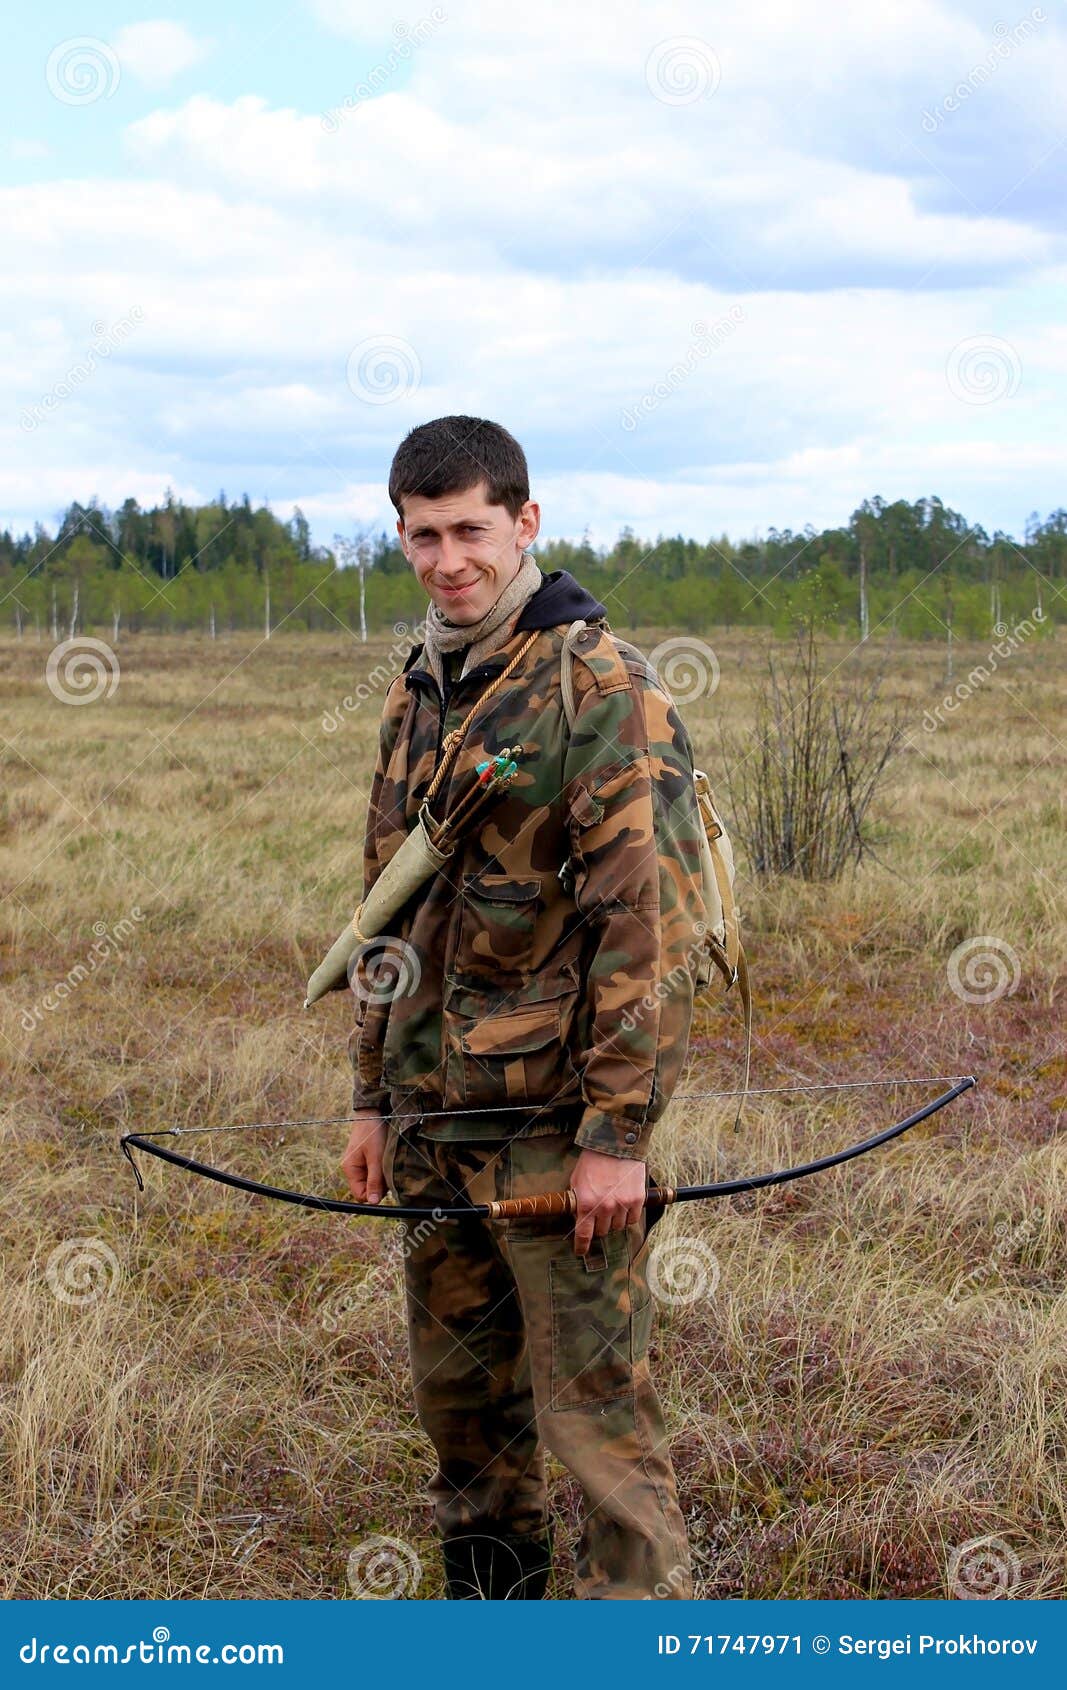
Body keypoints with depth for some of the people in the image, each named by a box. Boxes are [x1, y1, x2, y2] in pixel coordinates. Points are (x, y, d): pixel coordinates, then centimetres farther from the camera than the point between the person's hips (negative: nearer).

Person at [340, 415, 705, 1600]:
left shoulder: (601, 687, -12)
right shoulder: (417, 695, 12)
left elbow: (653, 920, -17)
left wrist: (618, 1133, -20)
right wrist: (372, 1095, 17)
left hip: (557, 1122, -7)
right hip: (433, 1120, 8)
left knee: (593, 1409, -3)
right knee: (459, 1392, 18)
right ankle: (488, 1600, 36)